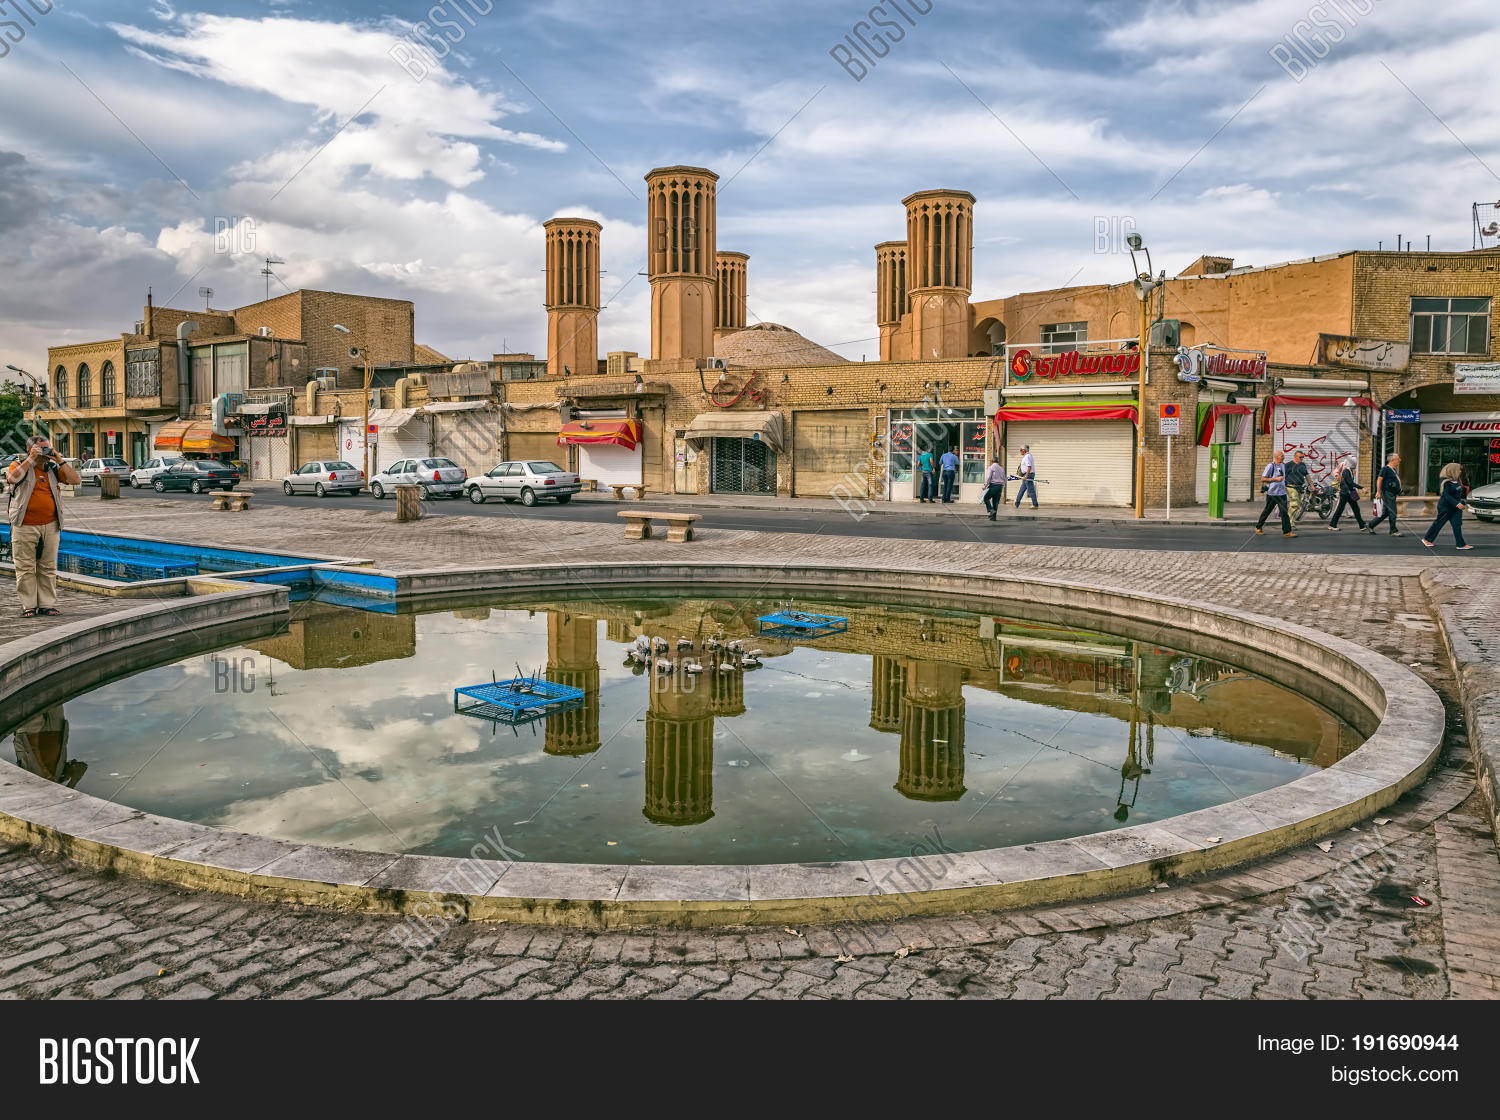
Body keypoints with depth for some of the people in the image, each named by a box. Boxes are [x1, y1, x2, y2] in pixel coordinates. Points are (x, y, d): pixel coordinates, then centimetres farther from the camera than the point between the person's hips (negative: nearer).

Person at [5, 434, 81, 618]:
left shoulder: (53, 469, 12)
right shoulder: (19, 465, 3)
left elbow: (75, 480, 2)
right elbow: (12, 477, -19)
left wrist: (60, 461, -3)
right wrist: (31, 459, -16)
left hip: (50, 526, 3)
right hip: (24, 527, -3)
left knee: (48, 568, 7)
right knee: (25, 568, 0)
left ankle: (48, 604, 13)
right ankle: (28, 606, 6)